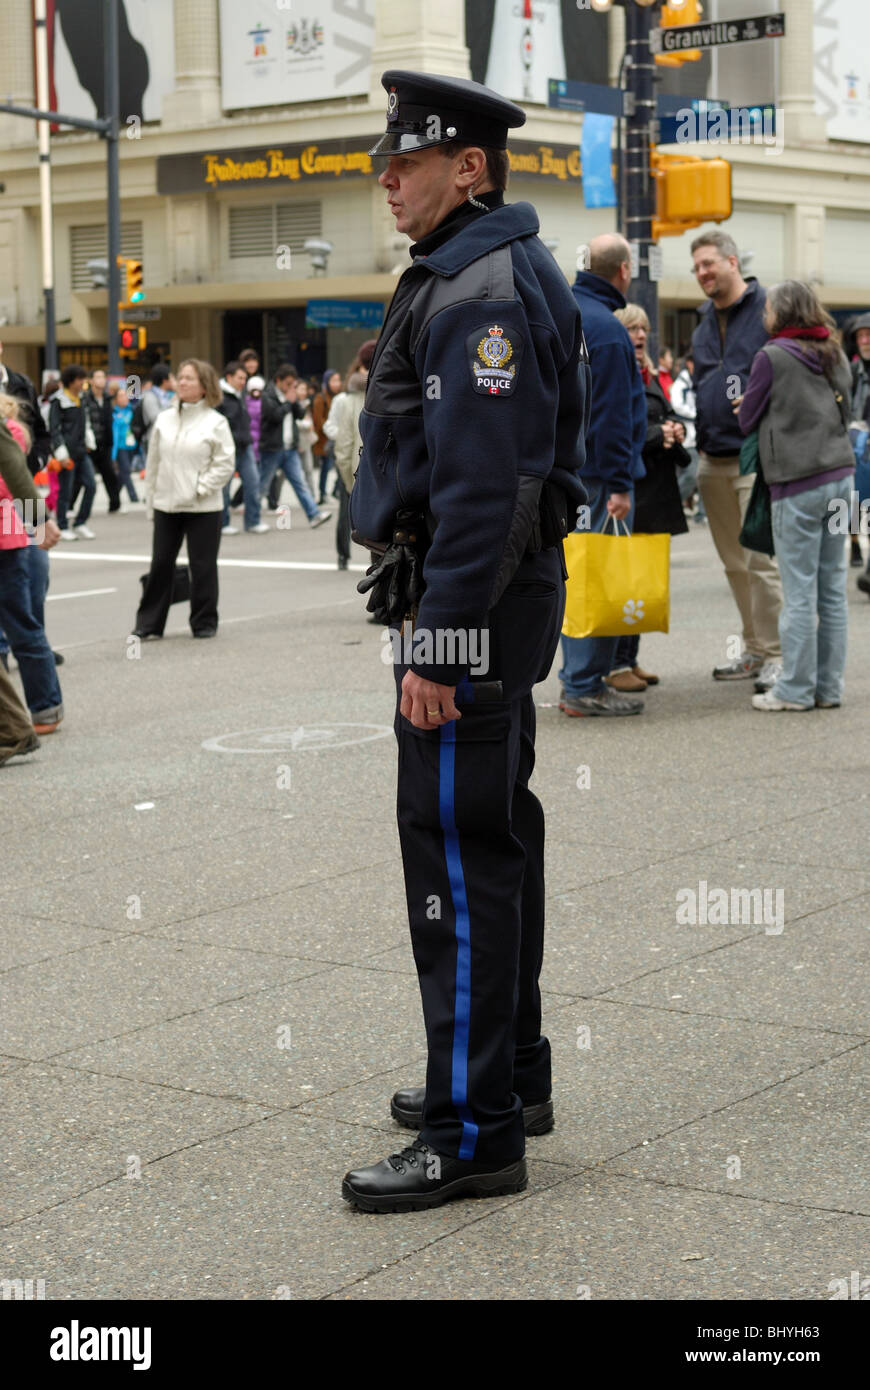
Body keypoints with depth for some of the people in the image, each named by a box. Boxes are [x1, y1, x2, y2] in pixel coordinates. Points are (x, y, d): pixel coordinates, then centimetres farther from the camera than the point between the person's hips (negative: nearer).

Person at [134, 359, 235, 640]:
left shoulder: (215, 422, -4)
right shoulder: (164, 419, 8)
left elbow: (225, 464, -6)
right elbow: (153, 463, 11)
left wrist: (200, 488, -14)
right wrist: (151, 502, 9)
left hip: (203, 508, -3)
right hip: (166, 505, 3)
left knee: (202, 566, 3)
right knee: (160, 564, 5)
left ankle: (204, 622, 16)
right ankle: (149, 622, 12)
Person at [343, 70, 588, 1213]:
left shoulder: (487, 292, -18)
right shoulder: (469, 275, 17)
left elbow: (483, 490, -25)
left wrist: (437, 649, -24)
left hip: (472, 603, -11)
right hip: (497, 601, 11)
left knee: (460, 856, -8)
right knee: (493, 838, 17)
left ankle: (475, 1135, -2)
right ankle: (511, 1072, 30)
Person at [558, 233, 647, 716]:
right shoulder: (606, 329, -16)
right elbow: (612, 415, -19)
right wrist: (618, 485, -18)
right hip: (596, 473, -10)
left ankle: (577, 678, 21)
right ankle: (585, 687, -4)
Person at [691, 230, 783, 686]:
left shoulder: (769, 310, -6)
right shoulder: (705, 323, 18)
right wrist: (699, 435, 14)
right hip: (713, 460, 8)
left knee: (761, 560, -9)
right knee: (734, 563, 11)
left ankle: (777, 654, -2)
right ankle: (755, 650, 20)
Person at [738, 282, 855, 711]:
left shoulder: (772, 357, -7)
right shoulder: (835, 354, 11)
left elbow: (746, 419, 2)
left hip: (797, 484, -6)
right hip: (840, 476, 6)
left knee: (799, 592, -2)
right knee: (832, 589, 9)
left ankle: (796, 689, 2)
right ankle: (829, 687, 14)